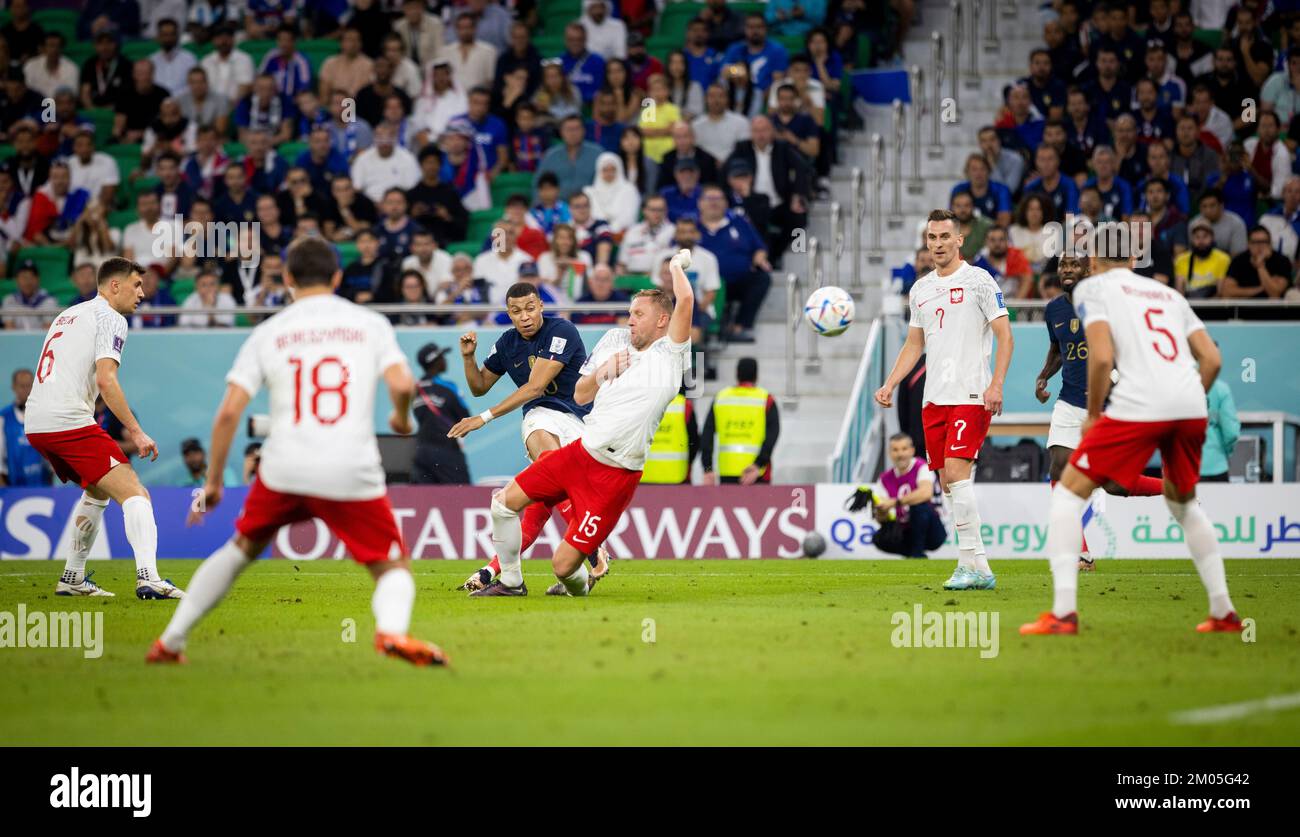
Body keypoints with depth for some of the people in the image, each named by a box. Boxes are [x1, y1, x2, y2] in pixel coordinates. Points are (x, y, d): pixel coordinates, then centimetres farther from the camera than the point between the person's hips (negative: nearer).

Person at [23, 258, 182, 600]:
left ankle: (72, 578, 28)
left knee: (99, 490, 28)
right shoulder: (110, 318, -2)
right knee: (134, 494, -13)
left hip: (35, 424, 9)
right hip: (71, 421, -9)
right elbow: (105, 379, -15)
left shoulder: (67, 315, 25)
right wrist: (135, 431, -14)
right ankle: (148, 578, -31)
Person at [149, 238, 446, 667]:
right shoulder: (370, 324, 8)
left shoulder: (267, 334, 9)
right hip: (353, 472, -2)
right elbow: (401, 384, -7)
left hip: (283, 470, 2)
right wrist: (401, 418, 16)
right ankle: (392, 629, -25)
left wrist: (213, 482, 10)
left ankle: (170, 641, 25)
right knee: (394, 567, 9)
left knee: (241, 549, 26)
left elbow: (229, 412, 2)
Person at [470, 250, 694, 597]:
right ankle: (510, 582, 23)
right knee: (504, 501, 5)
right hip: (580, 452, 7)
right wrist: (603, 372, -1)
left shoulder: (670, 354, -10)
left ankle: (579, 585, 28)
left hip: (616, 474, -7)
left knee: (564, 565, -9)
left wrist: (677, 265, -6)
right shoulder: (614, 340, 11)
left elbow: (685, 300, -26)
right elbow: (580, 396, 19)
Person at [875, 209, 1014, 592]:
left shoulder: (978, 281, -3)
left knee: (956, 470, -18)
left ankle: (974, 564, -16)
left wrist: (996, 385, -17)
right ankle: (976, 568, 8)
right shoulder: (920, 289, 16)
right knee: (947, 481, 3)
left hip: (971, 395, -7)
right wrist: (889, 385, 12)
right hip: (934, 398, 7)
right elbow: (914, 344, 24)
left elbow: (1004, 336, -6)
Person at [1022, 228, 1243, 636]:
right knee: (1182, 501, 29)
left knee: (1069, 493, 5)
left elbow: (1101, 356, -5)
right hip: (1191, 406, 6)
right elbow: (1212, 360, 18)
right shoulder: (1169, 294, 26)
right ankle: (1223, 613, 23)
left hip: (1138, 404, -6)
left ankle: (1063, 613, -8)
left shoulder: (1093, 287, 10)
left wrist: (1093, 414, 6)